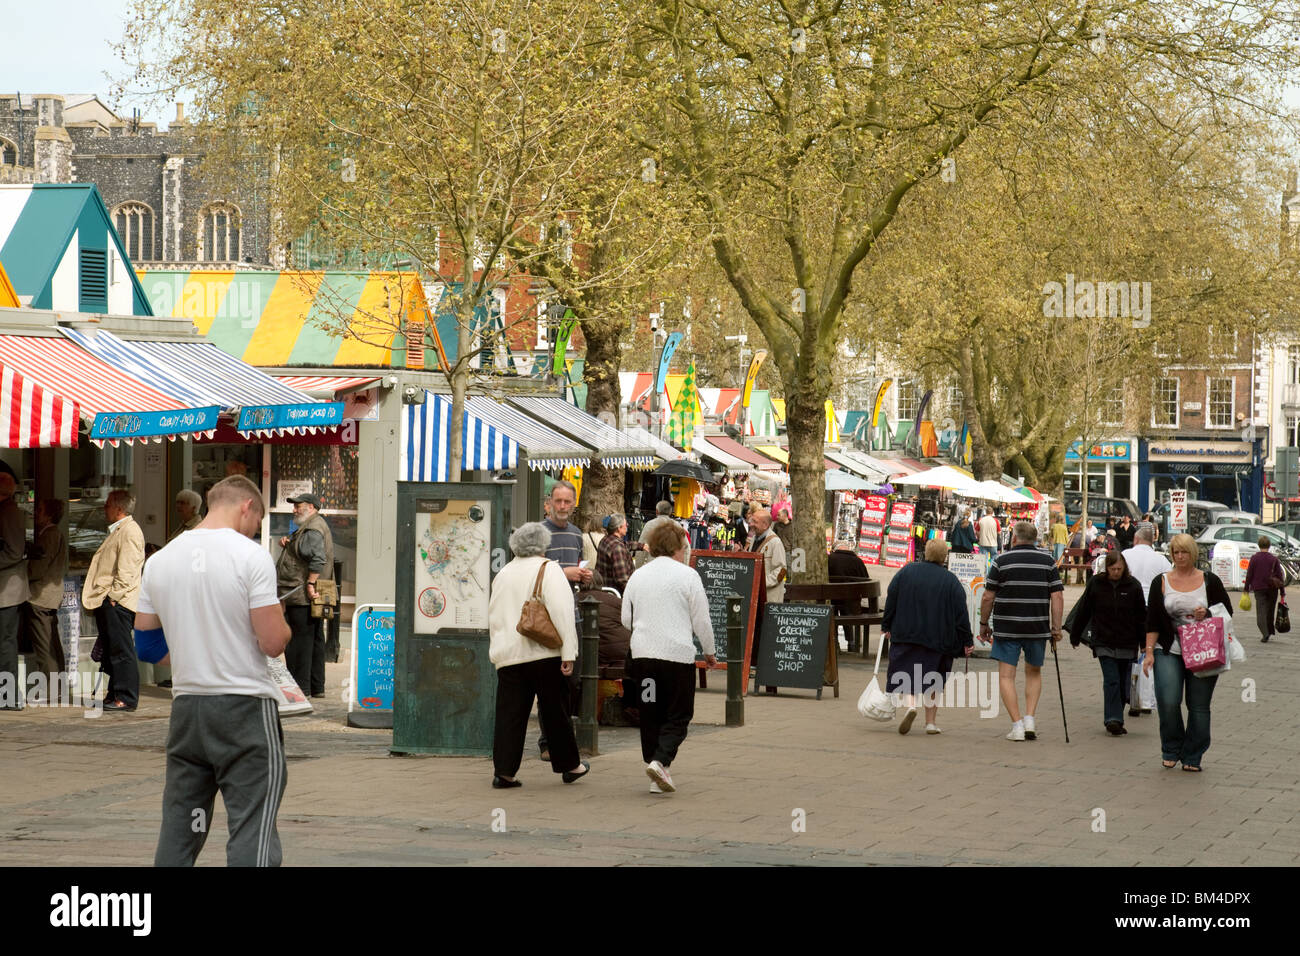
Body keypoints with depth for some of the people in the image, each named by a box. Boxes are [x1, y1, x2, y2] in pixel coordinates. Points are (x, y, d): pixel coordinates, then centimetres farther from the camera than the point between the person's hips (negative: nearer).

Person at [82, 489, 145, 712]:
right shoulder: (118, 531, 21)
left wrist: (114, 596, -19)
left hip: (118, 602, -11)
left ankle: (126, 699, -8)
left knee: (121, 650, -9)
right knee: (111, 650, 13)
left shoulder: (130, 531, -12)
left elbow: (127, 569, -19)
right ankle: (115, 695, 18)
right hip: (108, 602, 11)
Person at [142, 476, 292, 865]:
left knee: (179, 832, 12)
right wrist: (281, 620, 8)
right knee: (252, 830, -4)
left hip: (186, 705, 5)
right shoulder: (251, 556, -10)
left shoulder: (160, 560, 7)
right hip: (246, 707, -5)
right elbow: (274, 642, -14)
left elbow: (146, 642, 13)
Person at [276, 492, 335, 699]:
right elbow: (302, 554, 26)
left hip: (302, 597, -11)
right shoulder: (314, 526, 21)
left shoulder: (312, 530, -14)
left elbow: (318, 559, -26)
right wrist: (288, 544, 8)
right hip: (312, 598, 11)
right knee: (315, 640, 12)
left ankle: (300, 686, -4)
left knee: (300, 640, -7)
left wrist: (310, 583, -27)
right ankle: (317, 686, 16)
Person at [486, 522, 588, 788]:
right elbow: (562, 613, -13)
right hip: (544, 654, -4)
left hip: (508, 656, 4)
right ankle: (569, 766, 18)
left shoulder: (503, 574, 13)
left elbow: (493, 617, 18)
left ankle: (503, 771, -1)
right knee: (554, 711, 7)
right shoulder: (549, 570, -5)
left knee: (509, 713, 4)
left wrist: (498, 650, 27)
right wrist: (568, 653, -13)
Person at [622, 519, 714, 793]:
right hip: (677, 653, -4)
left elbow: (626, 619, 16)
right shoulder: (687, 575, -4)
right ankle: (660, 761, -18)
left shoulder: (637, 575, 9)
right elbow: (701, 620, -2)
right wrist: (709, 652, 12)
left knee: (651, 715, 10)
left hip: (643, 654, 4)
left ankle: (656, 778, 10)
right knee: (678, 715, 4)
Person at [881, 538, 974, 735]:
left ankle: (910, 704, -27)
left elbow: (891, 601, 2)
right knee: (933, 680, 12)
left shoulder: (906, 571, 1)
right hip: (938, 638, 0)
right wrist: (967, 641, 2)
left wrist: (885, 627, 12)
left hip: (906, 635, 0)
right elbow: (961, 614, -3)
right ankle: (931, 722, 12)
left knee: (908, 673, 2)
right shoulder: (951, 581, -1)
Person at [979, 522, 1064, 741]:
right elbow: (1057, 596, -1)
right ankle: (1030, 719, 8)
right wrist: (1056, 627, 3)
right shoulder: (1047, 561, 4)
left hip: (1006, 627, -3)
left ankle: (1017, 725, -6)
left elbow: (988, 597, -3)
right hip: (1038, 628, 3)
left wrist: (984, 624, 8)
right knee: (1034, 673, 20)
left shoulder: (1002, 560, -2)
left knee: (1006, 676, 3)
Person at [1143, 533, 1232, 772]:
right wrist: (1149, 651, -3)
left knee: (1199, 706, 1)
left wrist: (1207, 614, -11)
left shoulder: (1210, 581, 6)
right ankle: (1171, 750, 8)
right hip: (1169, 652, 0)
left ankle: (1193, 757, 12)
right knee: (1168, 702, -13)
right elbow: (1152, 621, 5)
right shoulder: (1161, 582, 7)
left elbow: (1227, 611, 9)